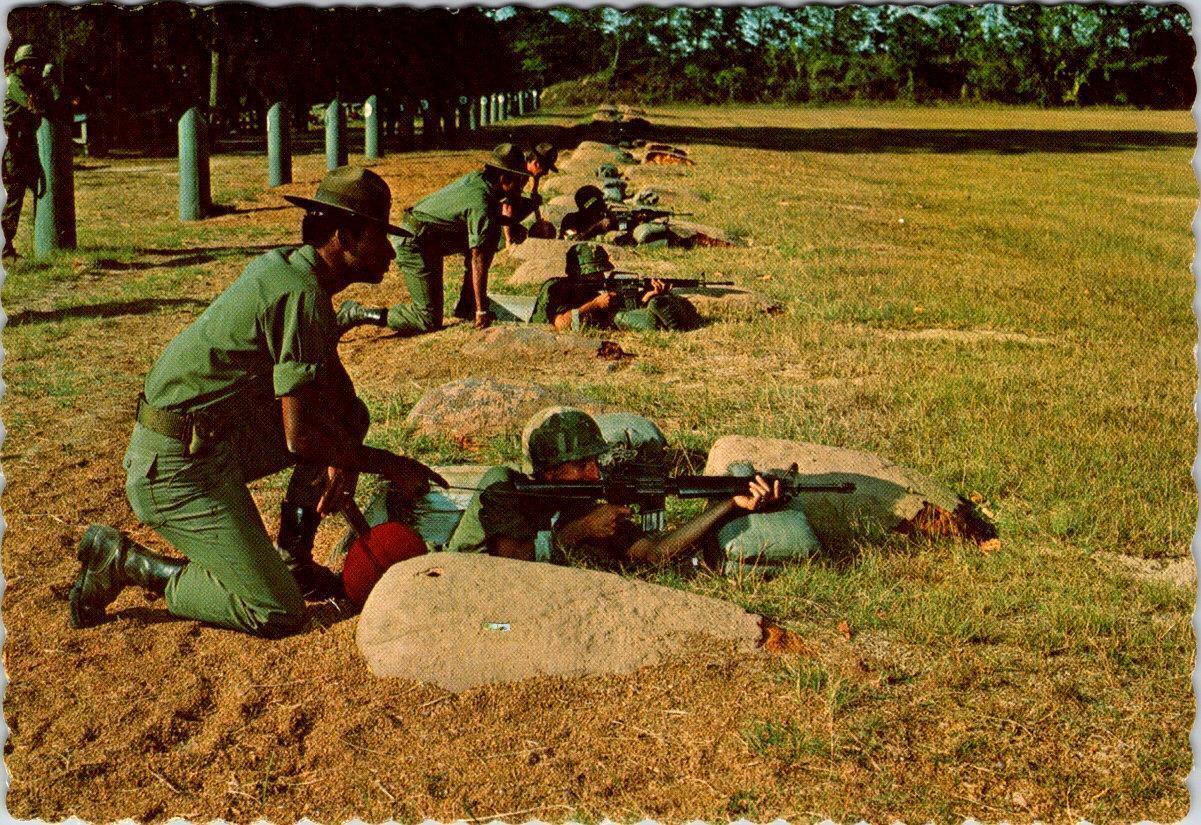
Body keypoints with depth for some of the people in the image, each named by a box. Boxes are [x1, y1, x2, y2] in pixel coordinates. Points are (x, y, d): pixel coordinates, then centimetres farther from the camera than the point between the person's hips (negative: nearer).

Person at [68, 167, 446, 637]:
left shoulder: (291, 268, 9)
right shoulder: (301, 294, -21)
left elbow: (338, 391, 15)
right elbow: (300, 437, -21)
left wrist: (343, 460, -2)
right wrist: (391, 466, -9)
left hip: (220, 437, 10)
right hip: (178, 467, -10)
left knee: (350, 414, 10)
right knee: (277, 613, -11)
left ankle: (293, 560, 14)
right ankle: (126, 564, 3)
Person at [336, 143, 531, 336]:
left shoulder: (478, 179, 4)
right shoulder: (481, 203, -22)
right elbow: (478, 259, -23)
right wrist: (482, 310, -21)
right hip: (415, 246, -10)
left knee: (490, 235, 14)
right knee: (430, 321, -10)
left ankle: (465, 306, 20)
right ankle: (356, 314, -5)